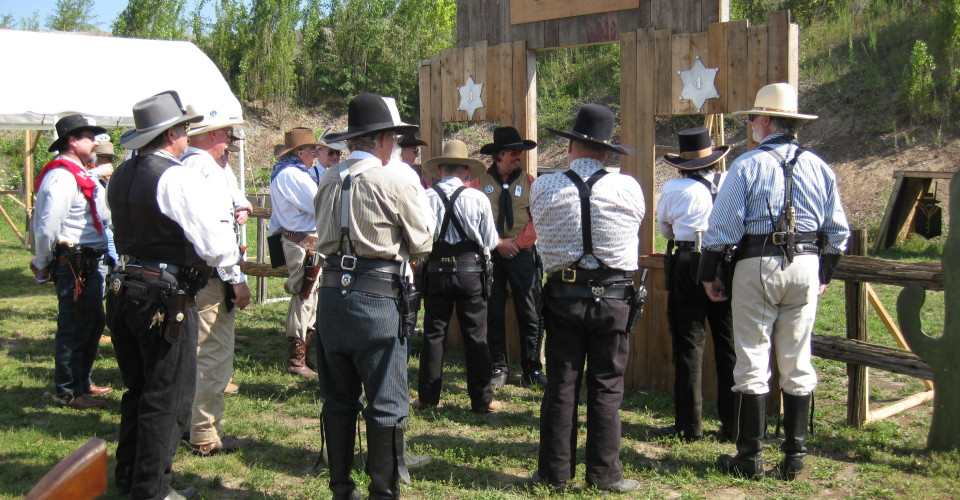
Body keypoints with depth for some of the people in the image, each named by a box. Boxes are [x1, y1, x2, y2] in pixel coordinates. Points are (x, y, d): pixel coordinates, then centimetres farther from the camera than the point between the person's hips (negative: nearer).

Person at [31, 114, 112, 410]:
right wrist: (43, 264, -12)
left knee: (93, 323, 19)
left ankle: (82, 382, 33)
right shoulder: (62, 177, -18)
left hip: (88, 263, 10)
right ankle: (67, 393, 10)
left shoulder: (79, 175, 15)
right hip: (73, 265, -10)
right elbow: (47, 227, -23)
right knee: (74, 328, -2)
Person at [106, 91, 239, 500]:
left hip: (124, 290, 8)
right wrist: (232, 254, 2)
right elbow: (218, 249, -21)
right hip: (167, 299, -8)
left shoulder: (120, 176, 9)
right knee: (167, 397, 4)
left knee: (137, 389, 20)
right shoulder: (178, 178, -16)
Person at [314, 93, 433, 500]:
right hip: (377, 298, -6)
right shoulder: (393, 183, -9)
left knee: (338, 401, 15)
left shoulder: (328, 180, 6)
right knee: (386, 405, 4)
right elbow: (422, 244, -1)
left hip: (332, 293, 6)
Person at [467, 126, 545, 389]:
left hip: (523, 254, 0)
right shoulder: (480, 181, 2)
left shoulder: (528, 181, 6)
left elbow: (538, 219, 0)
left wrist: (517, 243, -9)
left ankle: (532, 369, 8)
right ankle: (498, 368, 14)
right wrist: (499, 243, -11)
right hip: (490, 255, 0)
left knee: (529, 313, 0)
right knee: (493, 313, 5)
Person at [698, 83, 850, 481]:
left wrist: (708, 275, 1)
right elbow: (838, 231, 10)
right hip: (806, 268, 4)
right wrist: (824, 274, 21)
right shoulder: (819, 168, 7)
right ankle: (794, 456, 15)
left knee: (752, 362, 2)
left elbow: (722, 229, -9)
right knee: (797, 363, 9)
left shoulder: (747, 167, -6)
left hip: (758, 267, -4)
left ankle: (750, 457, 7)